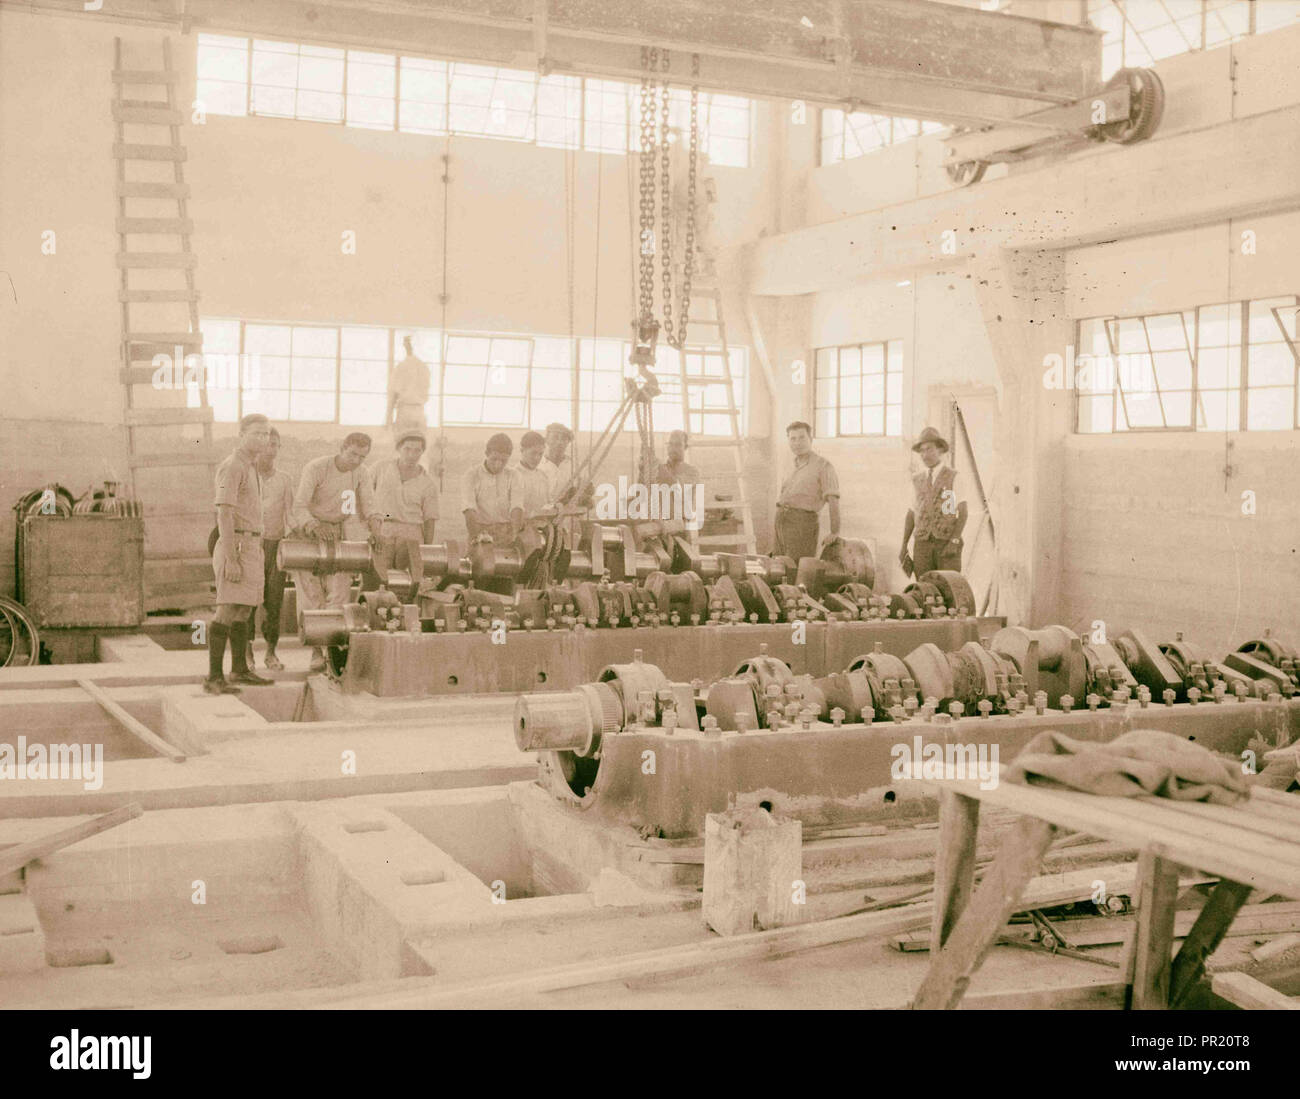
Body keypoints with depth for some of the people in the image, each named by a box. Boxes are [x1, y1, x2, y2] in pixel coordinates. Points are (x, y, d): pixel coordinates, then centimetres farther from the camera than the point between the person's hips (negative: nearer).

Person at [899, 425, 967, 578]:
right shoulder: (917, 480, 11)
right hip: (923, 545, 3)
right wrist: (903, 547, 7)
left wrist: (954, 541, -19)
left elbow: (963, 512, -6)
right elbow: (911, 514, 14)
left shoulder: (953, 477, 0)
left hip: (947, 544, -3)